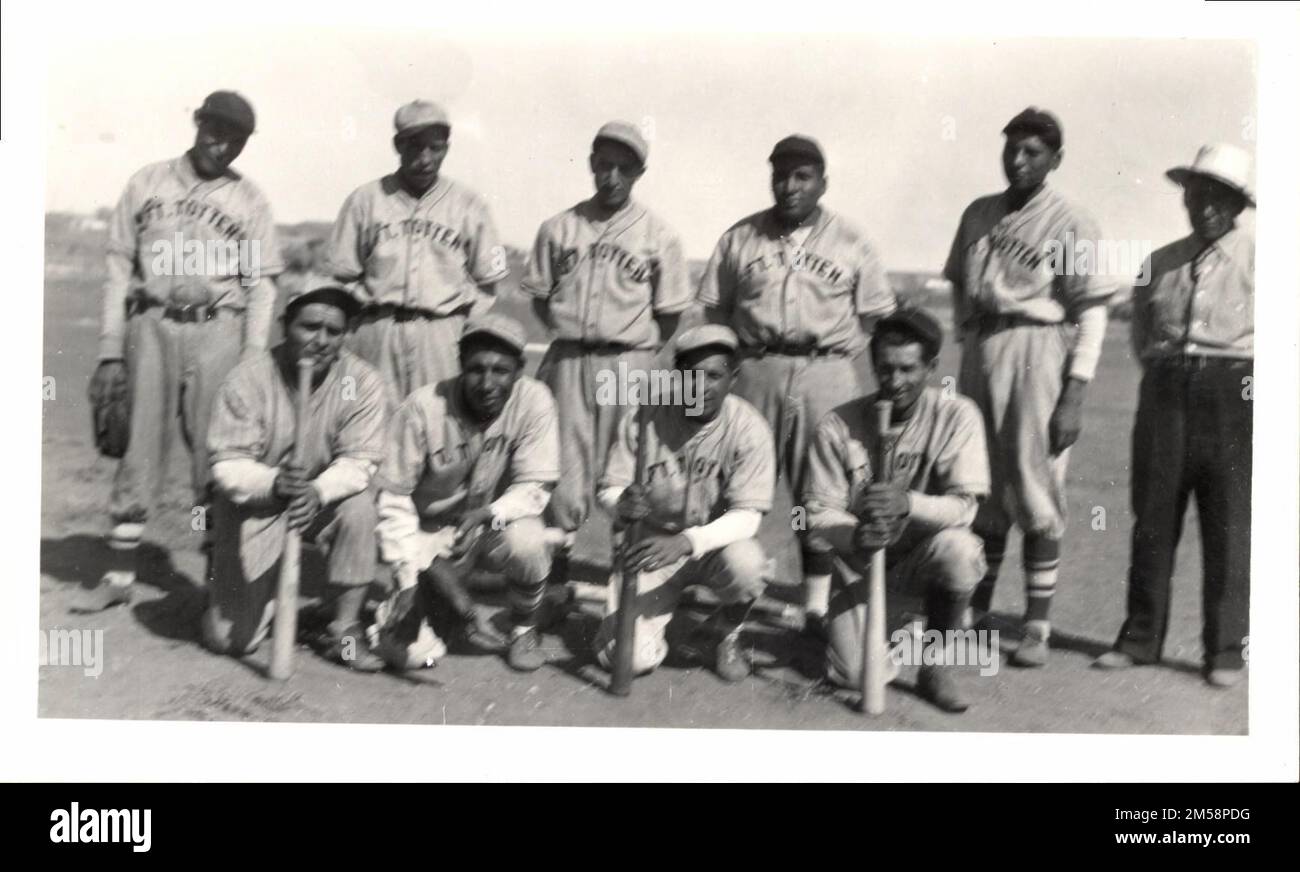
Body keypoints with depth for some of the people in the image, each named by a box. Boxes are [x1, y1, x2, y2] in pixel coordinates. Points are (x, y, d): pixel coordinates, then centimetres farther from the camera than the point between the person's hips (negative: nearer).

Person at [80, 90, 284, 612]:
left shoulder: (250, 201, 8)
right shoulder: (148, 183, 10)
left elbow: (260, 287, 4)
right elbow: (119, 269, 8)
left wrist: (252, 364, -5)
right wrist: (110, 351, 2)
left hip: (218, 331, -1)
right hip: (151, 327, 1)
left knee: (216, 452, -2)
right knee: (140, 450, 3)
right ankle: (119, 574, 11)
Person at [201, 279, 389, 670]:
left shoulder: (364, 383, -13)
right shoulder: (246, 380, -16)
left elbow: (357, 462, -18)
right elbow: (227, 465, -18)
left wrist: (318, 491, -39)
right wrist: (273, 483, -40)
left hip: (327, 499, 1)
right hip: (254, 505, -1)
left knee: (360, 506, -35)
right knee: (229, 640, -7)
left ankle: (345, 627, -15)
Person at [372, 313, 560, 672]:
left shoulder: (534, 401, -16)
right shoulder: (422, 408, -18)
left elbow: (534, 488, -12)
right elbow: (394, 498, -13)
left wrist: (486, 515, -30)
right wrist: (410, 578, -20)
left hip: (498, 525, 1)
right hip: (432, 532, 0)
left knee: (526, 542, -36)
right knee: (407, 651, -15)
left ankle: (524, 628, -2)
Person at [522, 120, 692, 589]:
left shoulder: (658, 235, 3)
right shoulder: (559, 227, 8)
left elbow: (669, 312, 6)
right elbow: (540, 297, 13)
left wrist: (638, 350, 1)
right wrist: (571, 335, 5)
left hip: (628, 362, -1)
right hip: (568, 358, 2)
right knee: (565, 460, -1)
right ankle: (561, 549, 8)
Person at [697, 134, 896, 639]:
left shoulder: (851, 244, 8)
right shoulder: (740, 238, 10)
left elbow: (876, 314, 10)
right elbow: (714, 308, 12)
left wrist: (838, 350, -3)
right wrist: (742, 349, -1)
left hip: (827, 375, 0)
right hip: (756, 371, 1)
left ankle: (818, 607, 8)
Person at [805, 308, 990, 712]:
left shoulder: (957, 416, -12)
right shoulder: (838, 425, -10)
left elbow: (964, 506, -19)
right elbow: (819, 511, -8)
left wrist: (908, 503, -40)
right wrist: (856, 536, -31)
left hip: (923, 550, -1)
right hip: (859, 557, 1)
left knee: (959, 550, -36)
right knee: (852, 675, -13)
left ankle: (936, 667, -11)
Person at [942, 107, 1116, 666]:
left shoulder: (1072, 226, -4)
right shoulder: (978, 214, 12)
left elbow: (1092, 314, -6)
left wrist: (1074, 396, -12)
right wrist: (965, 348, 9)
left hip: (1037, 353, -5)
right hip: (979, 353, 5)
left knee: (1035, 492, -3)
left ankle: (1037, 626, 6)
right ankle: (974, 609, 24)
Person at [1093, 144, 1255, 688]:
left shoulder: (1256, 256, 2)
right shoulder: (1160, 263, 14)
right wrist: (1160, 363, 11)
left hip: (1232, 390, -3)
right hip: (1165, 392, 4)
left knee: (1228, 526, 0)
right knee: (1152, 519, 5)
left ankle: (1226, 650, 8)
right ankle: (1140, 639, 14)